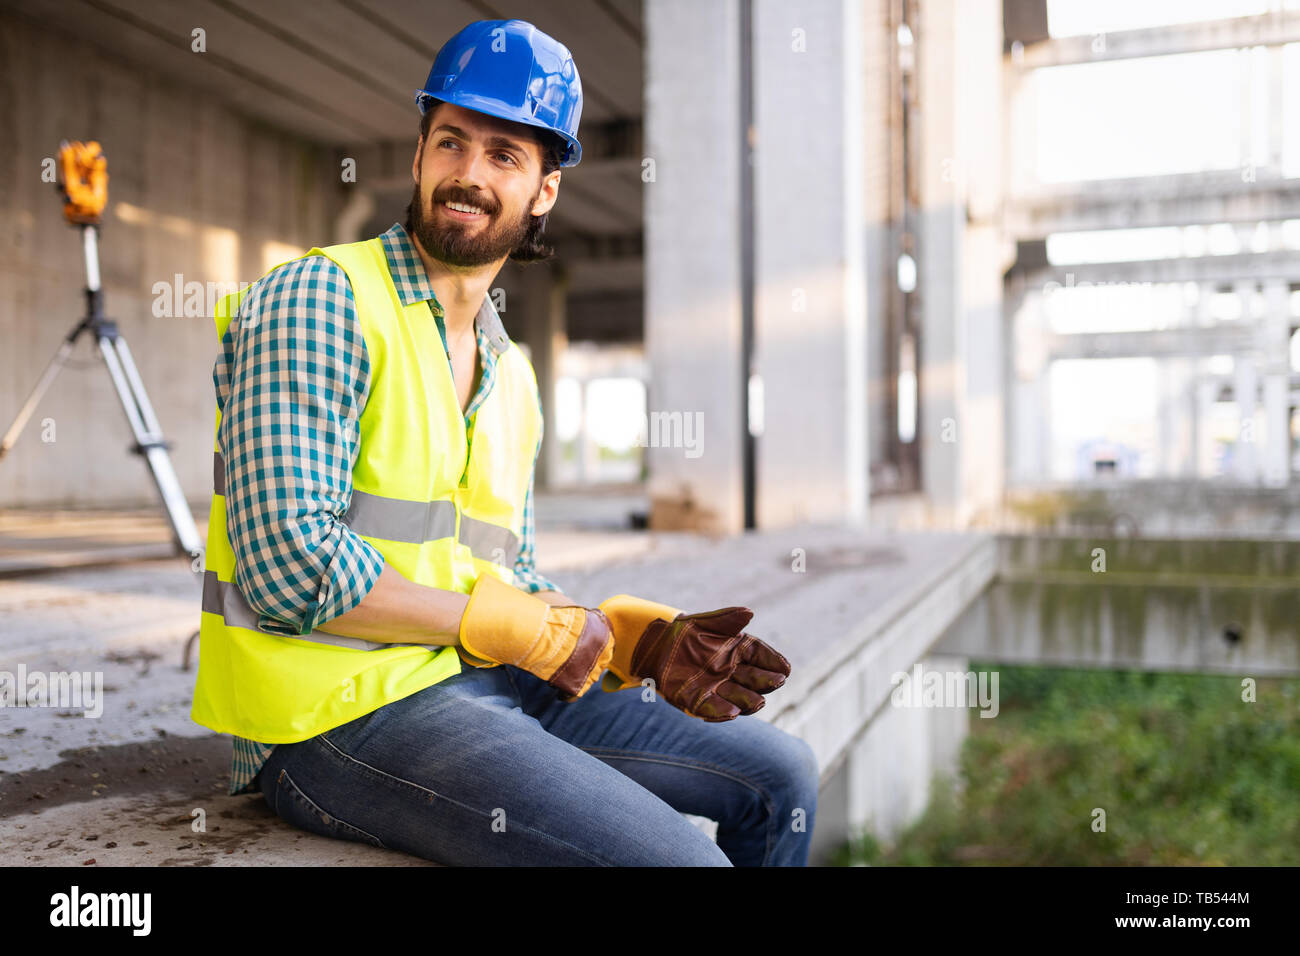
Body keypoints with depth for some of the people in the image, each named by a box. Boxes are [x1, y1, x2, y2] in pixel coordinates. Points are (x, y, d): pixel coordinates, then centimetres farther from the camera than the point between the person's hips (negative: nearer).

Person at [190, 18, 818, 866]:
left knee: (780, 777, 7)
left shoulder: (513, 376, 14)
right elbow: (290, 564, -19)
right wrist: (510, 626, -12)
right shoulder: (317, 298, -9)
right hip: (342, 717, -7)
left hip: (483, 685, 7)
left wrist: (641, 638, -2)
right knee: (681, 858, -22)